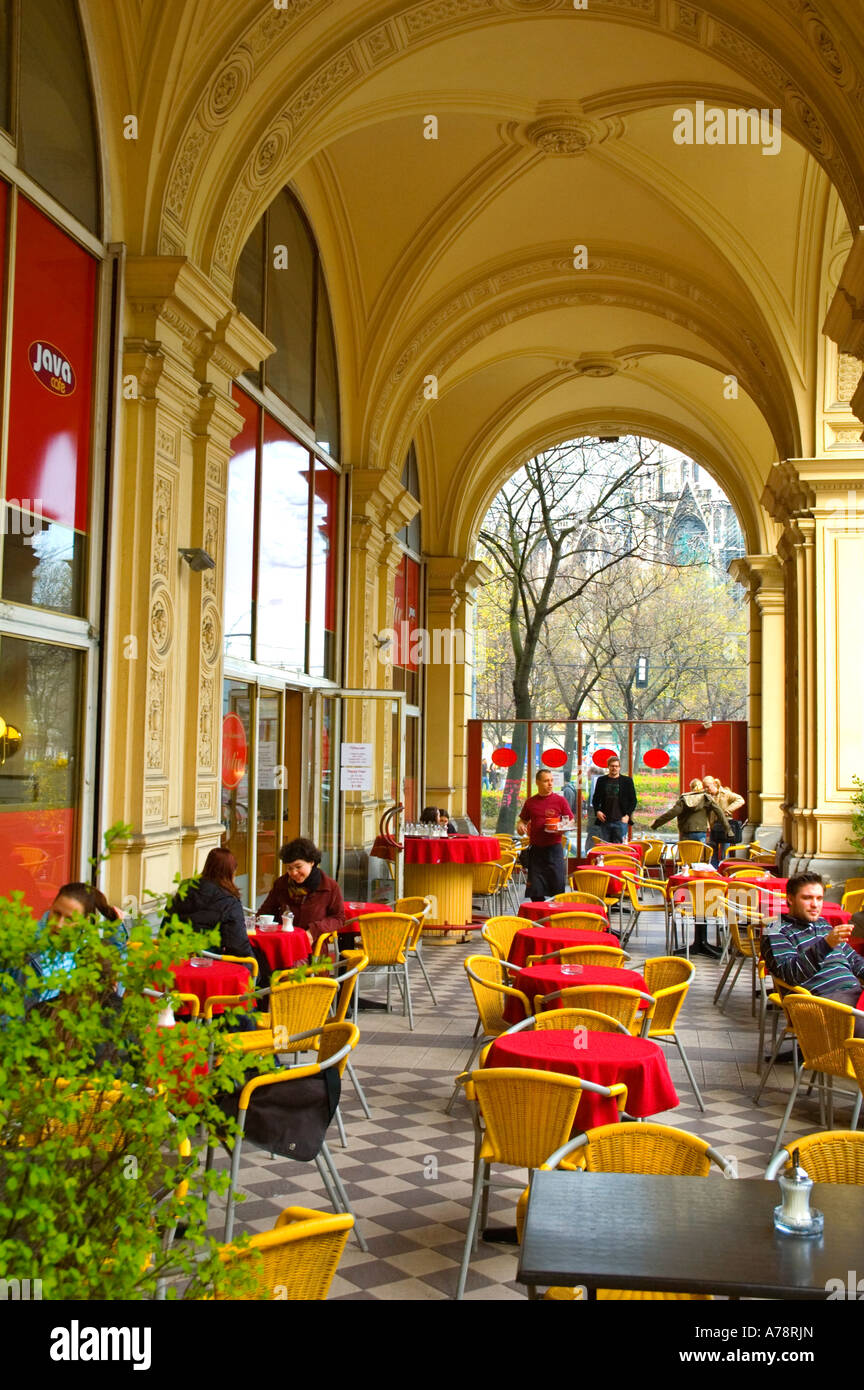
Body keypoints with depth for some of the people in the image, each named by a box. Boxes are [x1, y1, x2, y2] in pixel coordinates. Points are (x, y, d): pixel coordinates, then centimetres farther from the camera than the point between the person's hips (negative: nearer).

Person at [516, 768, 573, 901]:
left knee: (558, 885, -5)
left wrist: (562, 828, -16)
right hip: (535, 849, 2)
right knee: (534, 889, 3)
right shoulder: (530, 802, 9)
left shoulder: (560, 800, 2)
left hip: (554, 847, -2)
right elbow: (523, 820, 19)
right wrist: (520, 825, -4)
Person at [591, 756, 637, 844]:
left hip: (620, 820, -2)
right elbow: (595, 799, 16)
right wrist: (597, 811, -1)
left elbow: (633, 800, 7)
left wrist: (627, 815, -4)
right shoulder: (601, 780, 12)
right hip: (604, 820, 2)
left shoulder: (627, 781, 7)